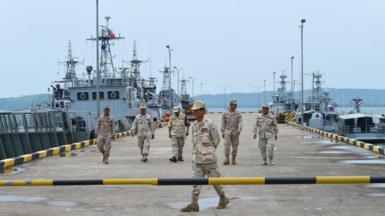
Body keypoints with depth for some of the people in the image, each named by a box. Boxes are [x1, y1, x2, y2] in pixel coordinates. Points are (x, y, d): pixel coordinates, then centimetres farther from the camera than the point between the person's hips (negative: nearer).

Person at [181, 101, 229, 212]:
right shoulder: (193, 125, 7)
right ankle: (194, 204, 3)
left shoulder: (209, 124, -12)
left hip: (209, 159, -5)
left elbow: (216, 140, -2)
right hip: (197, 159, 5)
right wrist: (195, 154, 12)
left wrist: (209, 151, 7)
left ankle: (223, 199, 25)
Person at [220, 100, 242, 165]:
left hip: (235, 133, 0)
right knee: (227, 145, -14)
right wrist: (222, 132, 4)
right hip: (227, 132, 0)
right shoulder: (225, 114, 6)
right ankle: (227, 159, -15)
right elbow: (223, 124, 9)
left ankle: (233, 159, 14)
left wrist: (239, 130, -23)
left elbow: (240, 123, -6)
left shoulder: (238, 114, 3)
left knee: (235, 146, 4)